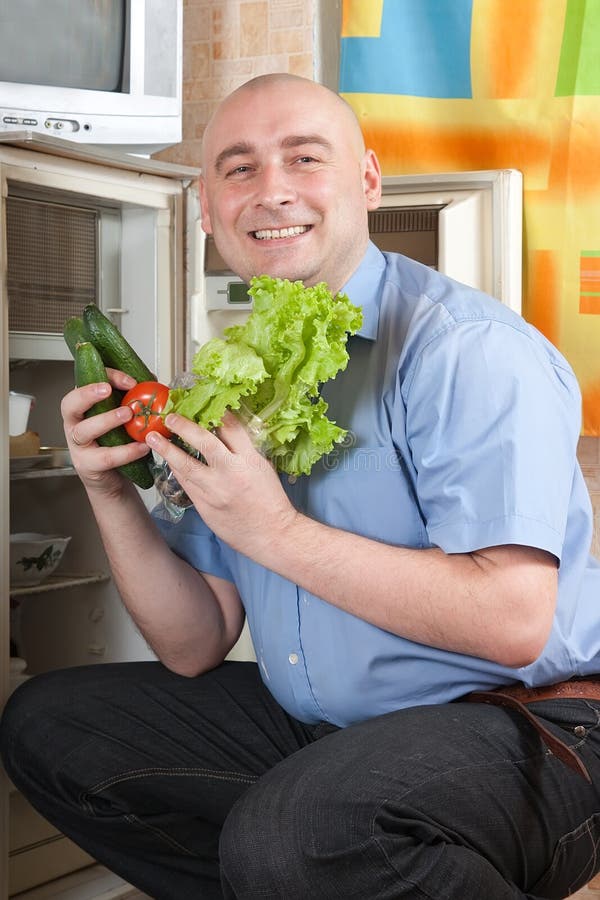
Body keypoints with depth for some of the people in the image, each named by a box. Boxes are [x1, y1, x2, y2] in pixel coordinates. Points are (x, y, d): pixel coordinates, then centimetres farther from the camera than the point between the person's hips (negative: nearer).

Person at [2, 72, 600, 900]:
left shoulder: (466, 349, -15)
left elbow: (513, 621, -26)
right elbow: (197, 649, 7)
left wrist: (277, 532, -25)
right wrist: (112, 493, -9)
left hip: (522, 731, -7)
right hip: (316, 728, 8)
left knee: (290, 834, -35)